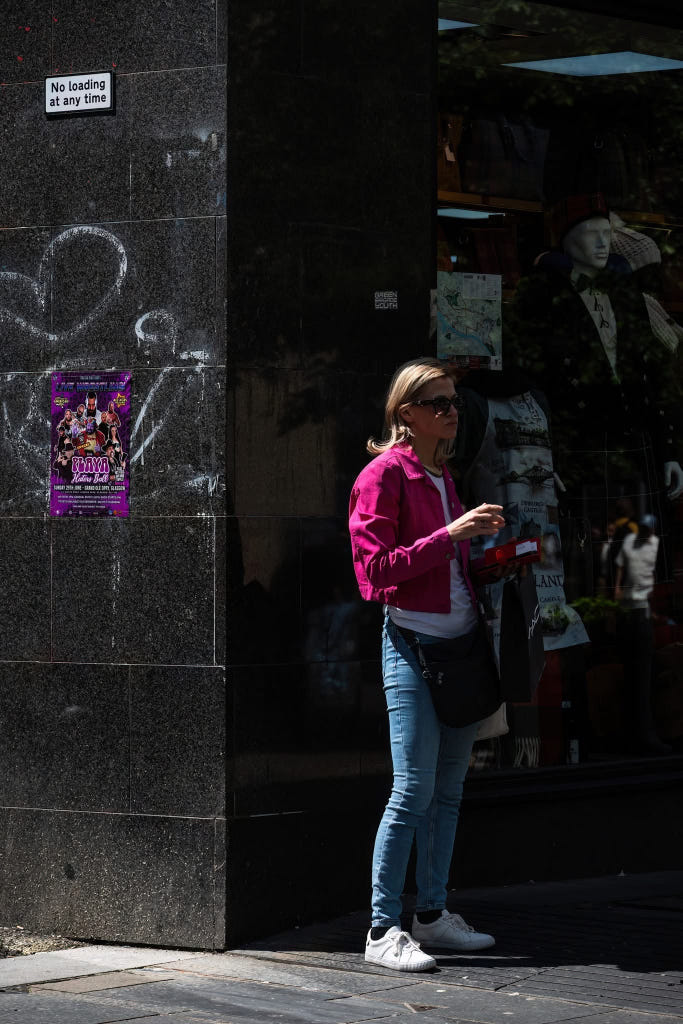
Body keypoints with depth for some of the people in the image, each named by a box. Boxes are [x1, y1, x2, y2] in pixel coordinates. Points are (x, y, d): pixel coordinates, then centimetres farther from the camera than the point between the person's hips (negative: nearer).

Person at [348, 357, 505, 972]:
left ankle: (432, 915, 17)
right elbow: (380, 568, -16)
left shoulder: (443, 477, 17)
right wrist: (451, 535, -20)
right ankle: (383, 929, -9)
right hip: (412, 642, -8)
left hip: (459, 640, 8)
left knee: (450, 788, 9)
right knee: (414, 789, -12)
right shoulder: (384, 475, -7)